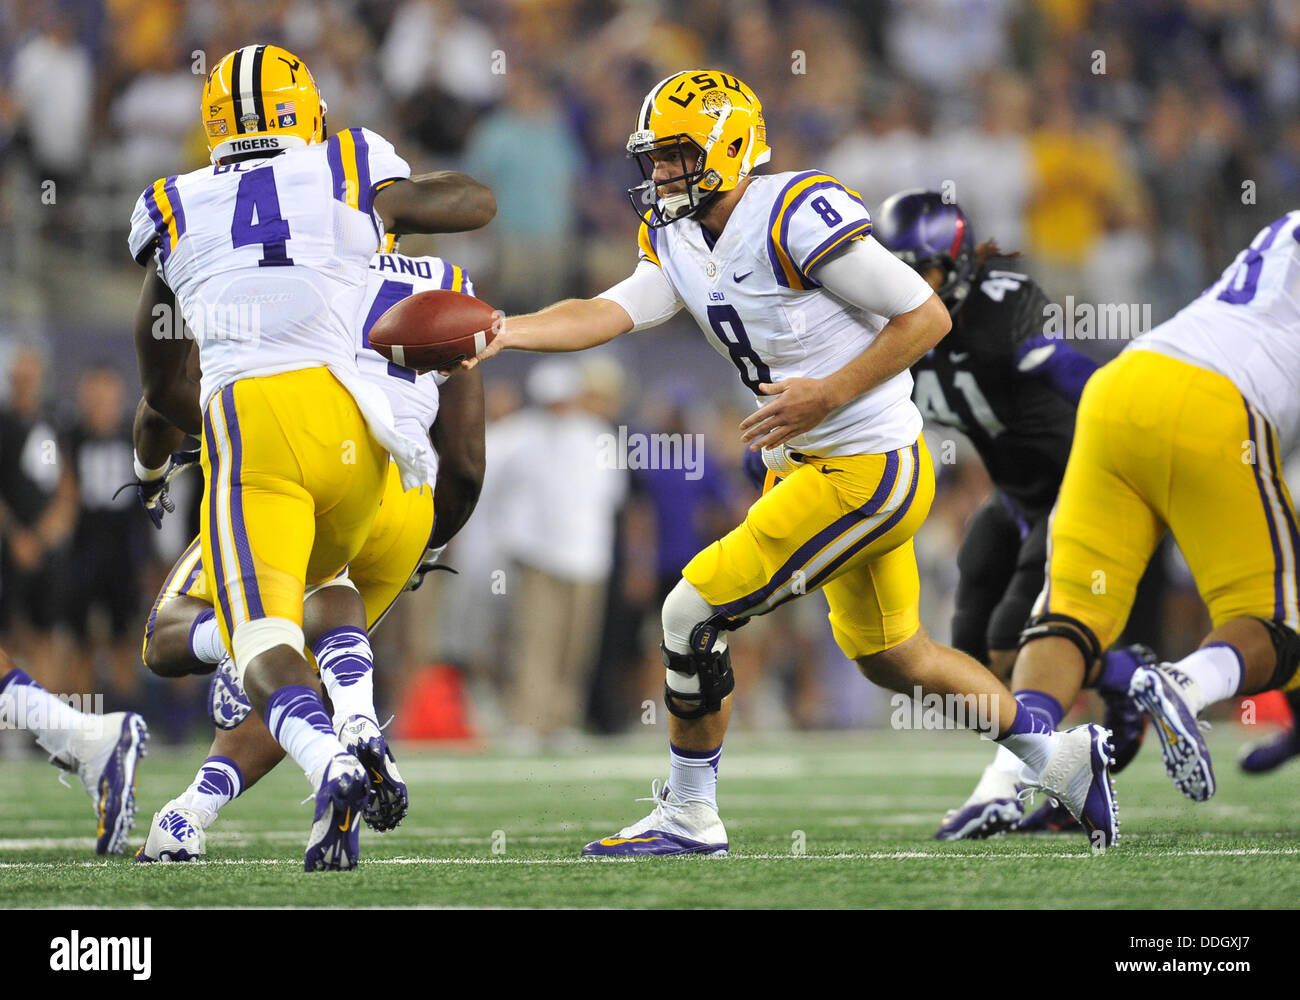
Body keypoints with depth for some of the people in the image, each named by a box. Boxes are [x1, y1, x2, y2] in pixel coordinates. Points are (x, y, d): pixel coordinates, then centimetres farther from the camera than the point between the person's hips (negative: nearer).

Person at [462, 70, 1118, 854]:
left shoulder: (798, 216, -21)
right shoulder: (679, 242, 6)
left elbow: (928, 317, -18)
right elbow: (613, 313, -8)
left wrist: (827, 396, -22)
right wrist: (500, 333, -23)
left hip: (867, 472, -10)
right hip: (818, 466, 10)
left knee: (697, 611, -8)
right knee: (890, 656, 23)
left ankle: (690, 816, 7)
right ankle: (1063, 758, 36)